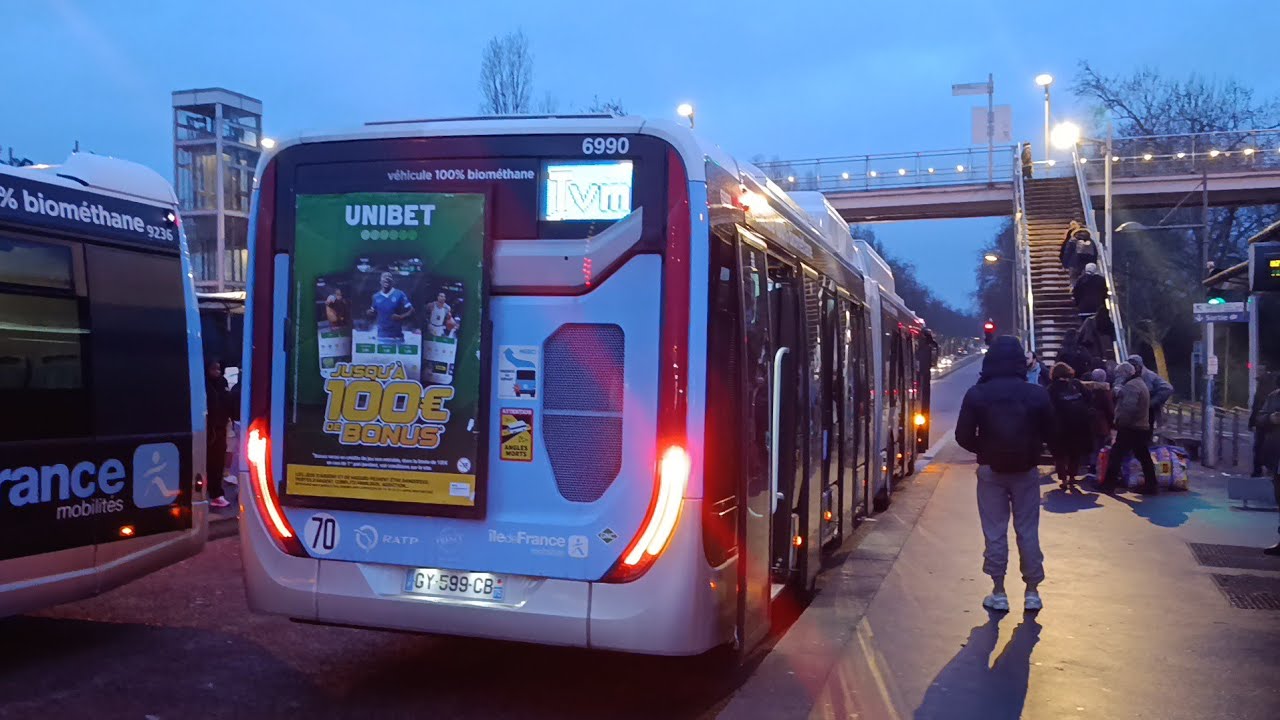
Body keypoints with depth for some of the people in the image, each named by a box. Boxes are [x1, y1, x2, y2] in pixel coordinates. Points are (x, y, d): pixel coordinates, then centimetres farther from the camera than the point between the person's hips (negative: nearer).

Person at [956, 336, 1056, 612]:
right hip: (1026, 469, 1)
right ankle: (1032, 592, 15)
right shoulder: (1037, 394, -6)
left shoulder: (976, 394, -9)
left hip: (991, 469, -1)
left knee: (994, 532, 6)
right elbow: (1049, 432, 4)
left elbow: (963, 436, -8)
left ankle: (998, 593, 9)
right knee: (1028, 531, 9)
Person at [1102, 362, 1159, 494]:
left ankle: (1108, 484, -2)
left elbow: (1128, 408, -24)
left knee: (1116, 455, -4)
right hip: (1141, 427, 10)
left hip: (1130, 428, -10)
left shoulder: (1131, 385, -14)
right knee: (1144, 457, 9)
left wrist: (1118, 421, -18)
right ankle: (1151, 486, 9)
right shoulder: (1139, 383, 19)